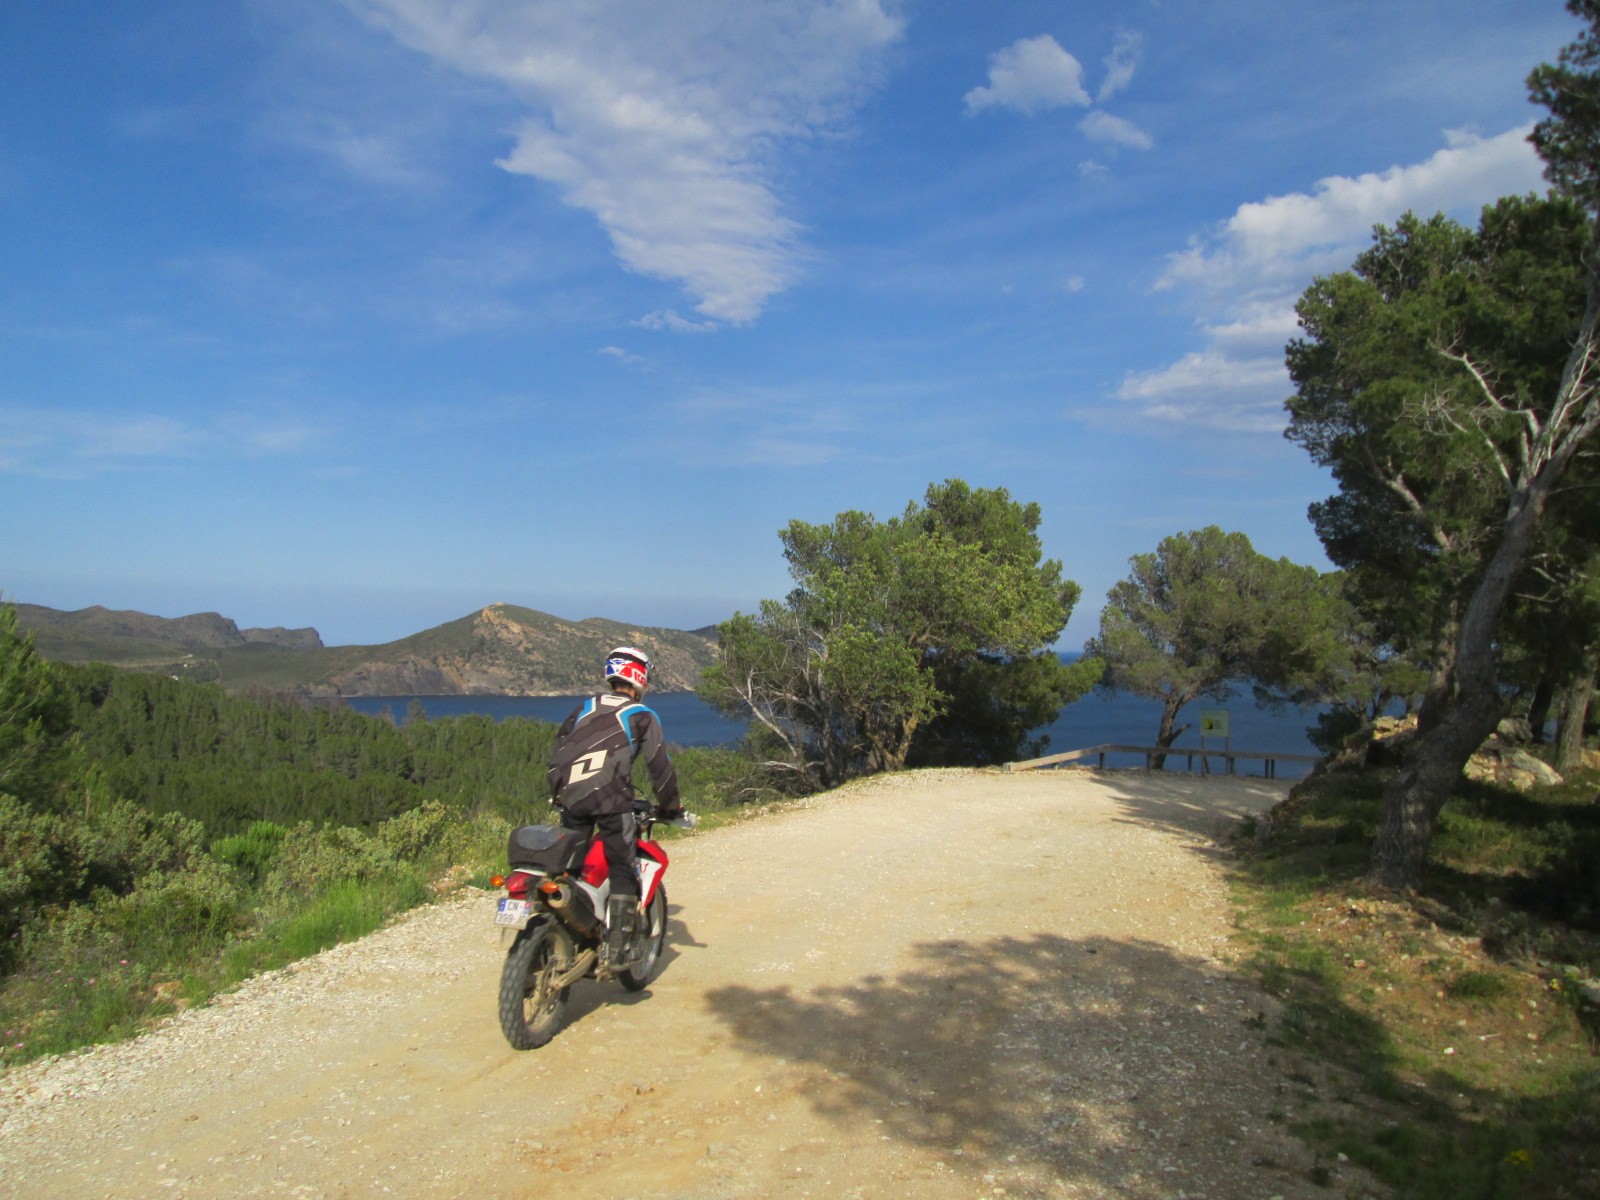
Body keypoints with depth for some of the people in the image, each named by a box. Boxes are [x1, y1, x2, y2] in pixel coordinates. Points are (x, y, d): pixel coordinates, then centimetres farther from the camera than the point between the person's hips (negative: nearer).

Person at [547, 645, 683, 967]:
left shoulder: (584, 707, 23)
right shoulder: (642, 716, 10)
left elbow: (557, 752, 22)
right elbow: (659, 766, 5)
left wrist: (558, 793, 30)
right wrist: (671, 807, 16)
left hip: (570, 798, 4)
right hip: (611, 800, -4)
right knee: (623, 871, 2)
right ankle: (616, 950, -7)